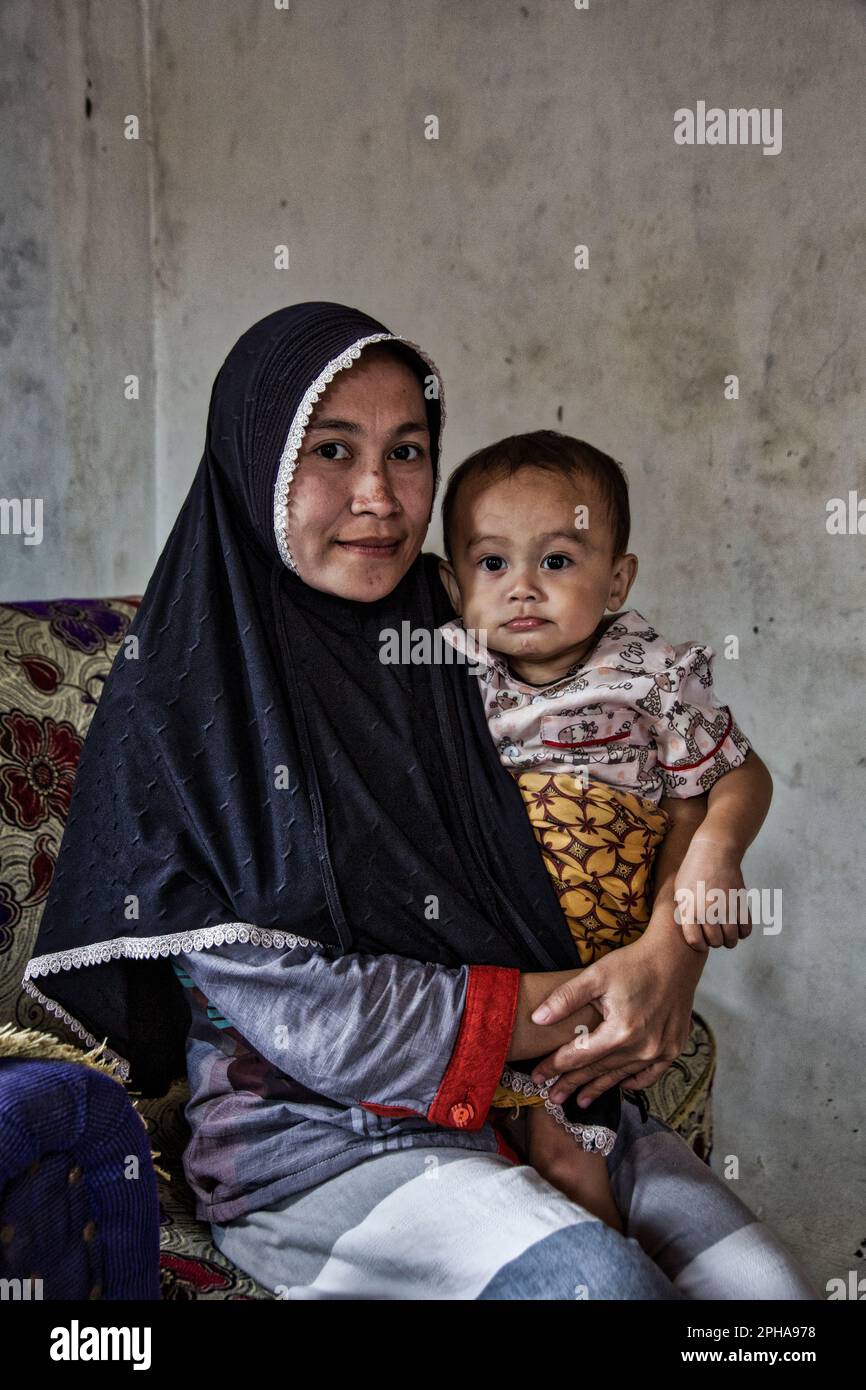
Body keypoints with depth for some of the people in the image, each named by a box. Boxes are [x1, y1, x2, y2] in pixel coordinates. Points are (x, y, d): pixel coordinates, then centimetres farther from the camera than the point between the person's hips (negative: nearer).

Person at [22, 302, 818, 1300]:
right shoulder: (182, 692, -7)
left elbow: (695, 784, 10)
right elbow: (292, 1010, -13)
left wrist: (670, 953, -11)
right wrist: (585, 999, -13)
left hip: (546, 1092, 5)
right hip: (311, 1131, -4)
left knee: (768, 1283, -16)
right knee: (595, 1278, -28)